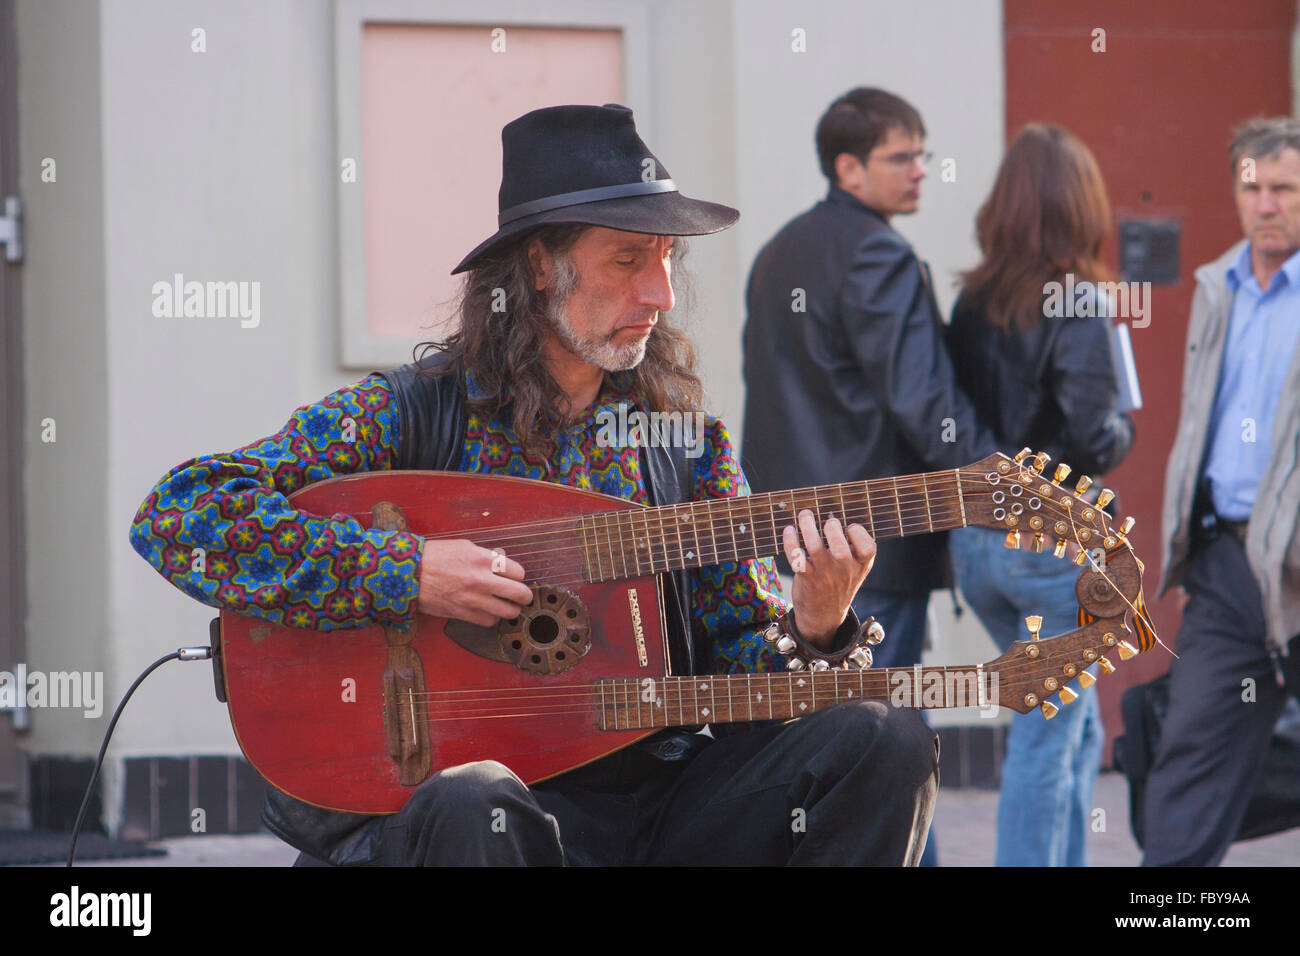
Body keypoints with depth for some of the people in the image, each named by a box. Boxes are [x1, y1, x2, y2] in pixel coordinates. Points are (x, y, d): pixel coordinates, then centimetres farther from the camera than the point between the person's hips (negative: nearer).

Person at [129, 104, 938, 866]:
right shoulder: (412, 413, -1)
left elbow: (740, 663, 13)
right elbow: (175, 515, -10)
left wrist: (814, 629, -11)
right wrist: (406, 573, -17)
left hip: (653, 786, 5)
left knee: (886, 744, -17)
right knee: (469, 809, -40)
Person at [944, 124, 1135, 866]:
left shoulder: (973, 301, 3)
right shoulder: (1079, 302, -14)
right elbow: (1093, 438, -18)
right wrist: (1126, 429, 2)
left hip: (975, 543, 6)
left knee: (1078, 730, 20)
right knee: (1046, 742, 2)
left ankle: (1068, 861, 24)